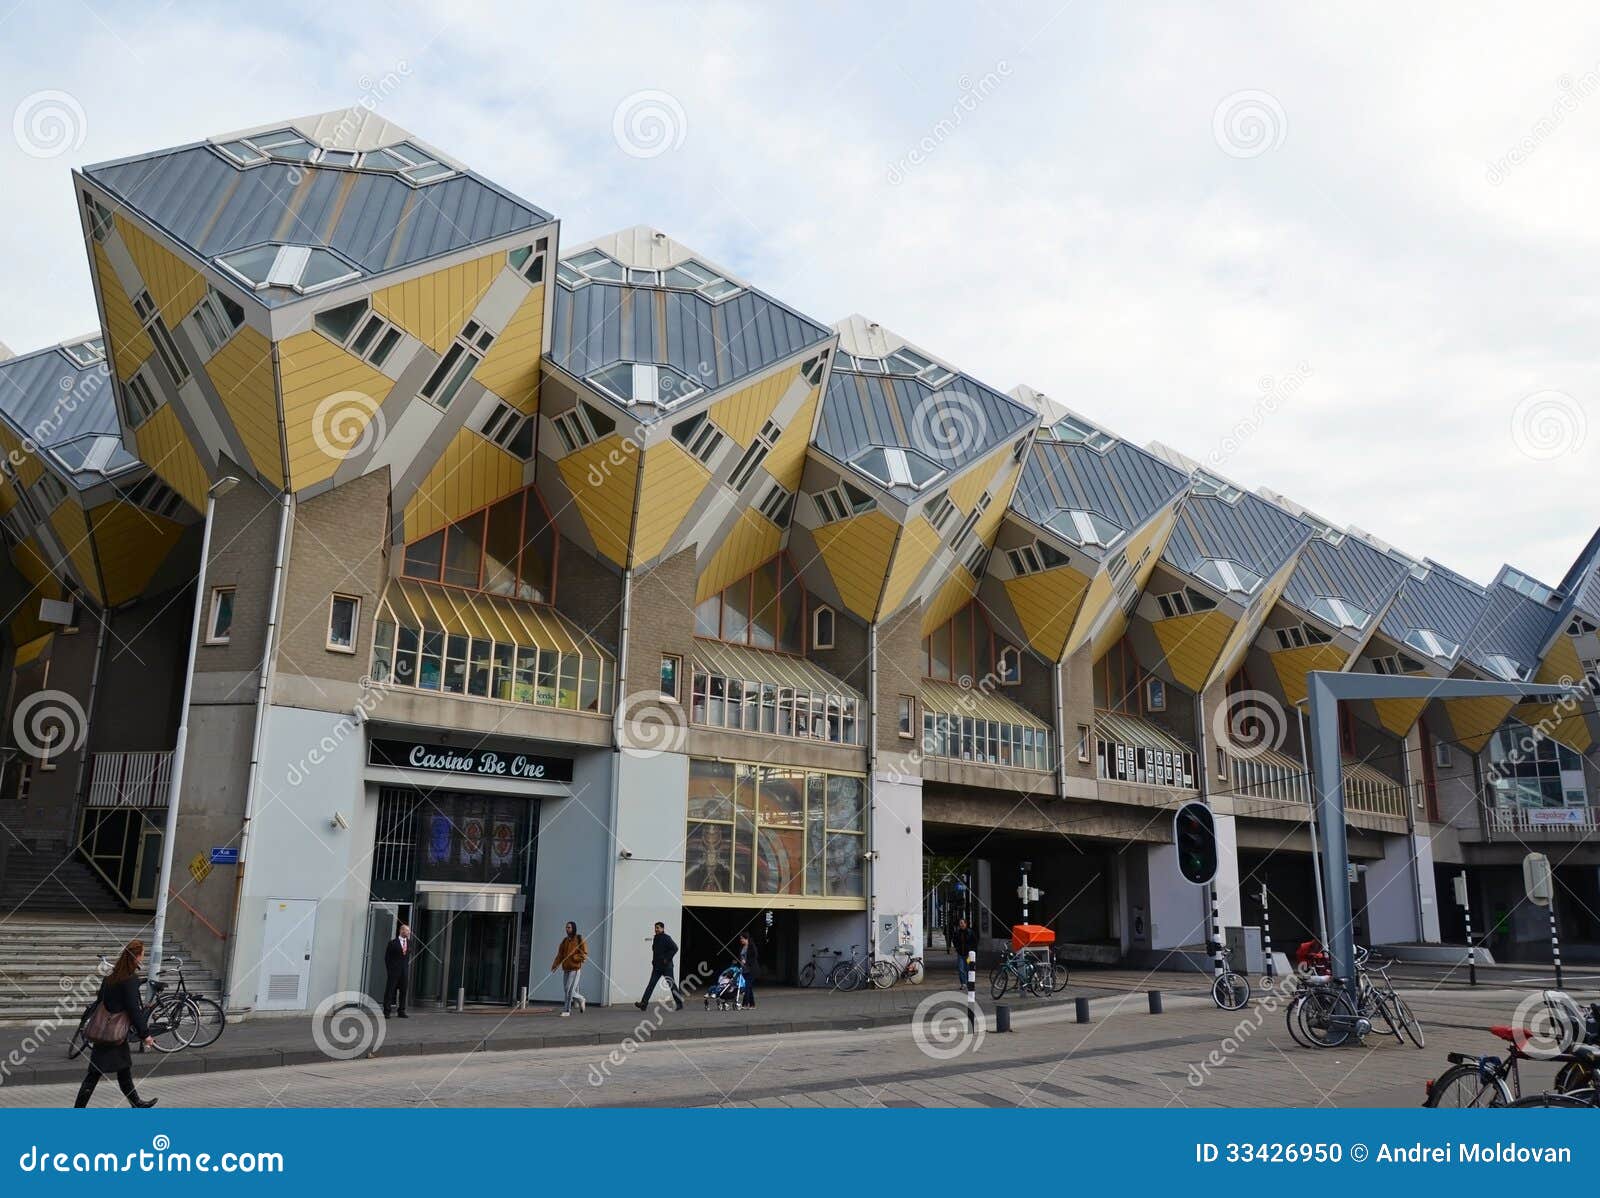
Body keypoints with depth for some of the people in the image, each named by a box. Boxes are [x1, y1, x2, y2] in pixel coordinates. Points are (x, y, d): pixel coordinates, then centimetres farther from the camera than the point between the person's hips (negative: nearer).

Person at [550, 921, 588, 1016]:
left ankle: (566, 1010, -2)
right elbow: (560, 954, 4)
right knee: (566, 990, 9)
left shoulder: (579, 940, -6)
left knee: (569, 990, -10)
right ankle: (580, 1000, 32)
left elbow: (584, 955, -9)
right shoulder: (565, 940, 10)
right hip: (566, 969, 6)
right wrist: (555, 965, -11)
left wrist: (574, 957, -22)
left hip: (575, 969, -6)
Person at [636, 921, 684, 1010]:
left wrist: (667, 959, -19)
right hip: (657, 966, 7)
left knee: (672, 985, 1)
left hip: (666, 966, -7)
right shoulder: (655, 938, 12)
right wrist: (654, 960, 13)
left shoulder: (666, 938, -12)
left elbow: (675, 948, -21)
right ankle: (643, 1003, -6)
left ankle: (680, 1003, 11)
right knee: (651, 985, -1)